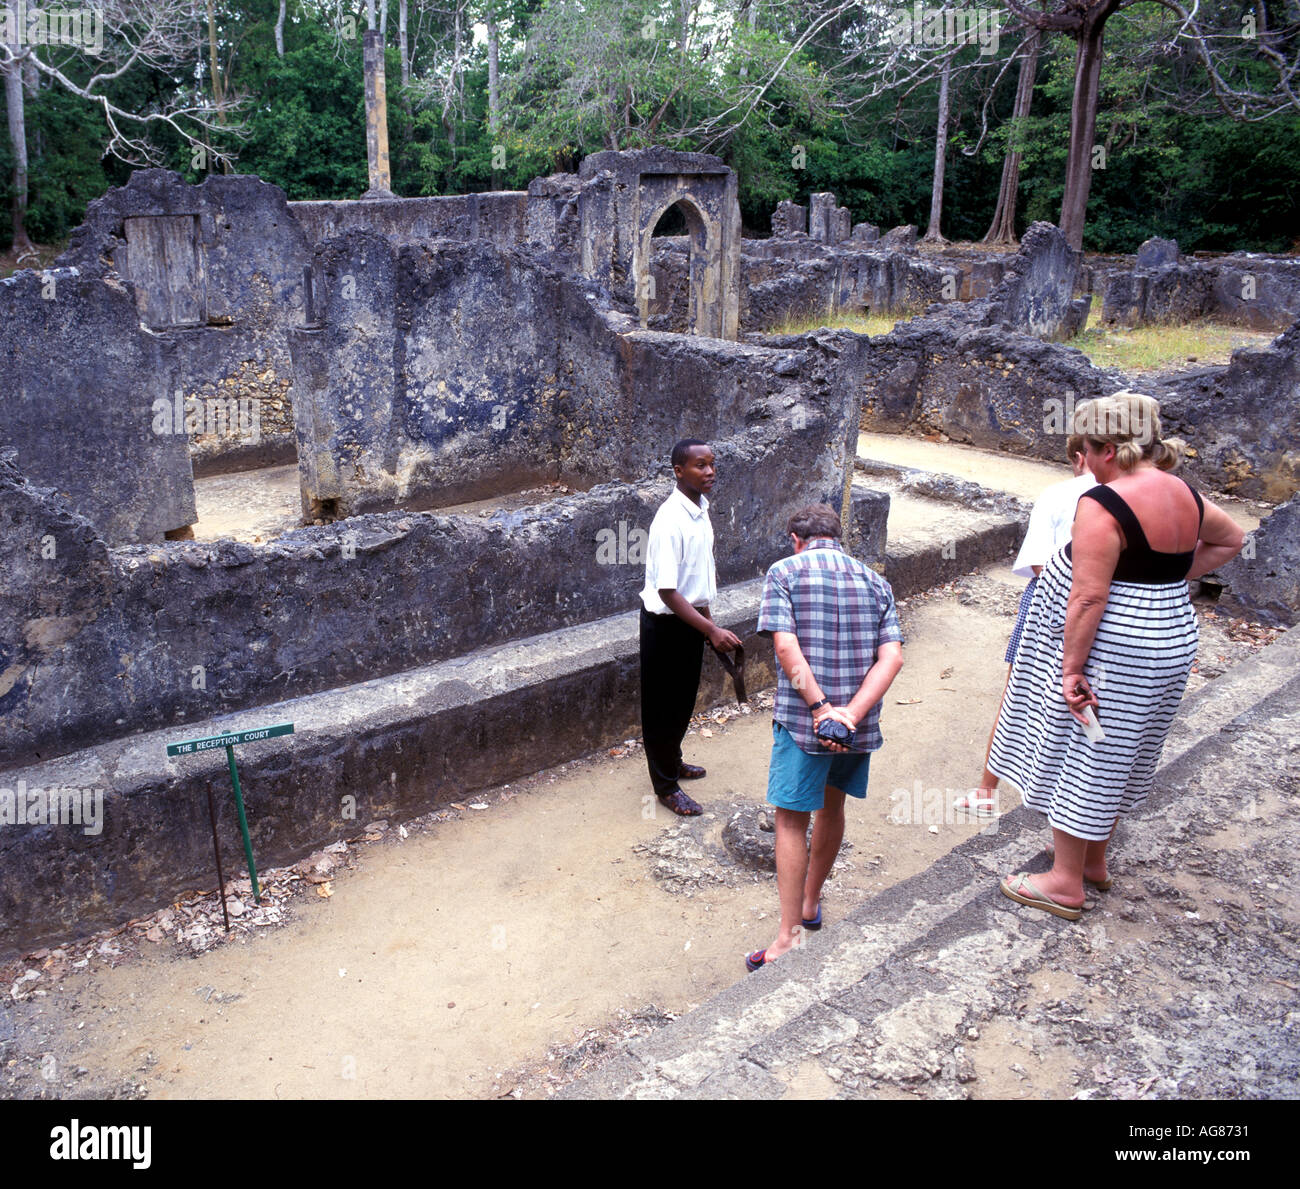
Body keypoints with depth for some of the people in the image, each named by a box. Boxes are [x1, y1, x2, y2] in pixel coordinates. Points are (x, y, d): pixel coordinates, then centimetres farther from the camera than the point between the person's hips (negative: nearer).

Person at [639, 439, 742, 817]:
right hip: (666, 624, -9)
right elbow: (667, 592, -29)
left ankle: (673, 761, 43)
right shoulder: (670, 521, -27)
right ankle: (666, 785, 21)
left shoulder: (701, 508, 2)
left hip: (692, 618, 9)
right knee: (662, 705, 7)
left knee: (684, 700, 23)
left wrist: (707, 622, 19)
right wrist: (712, 630, -32)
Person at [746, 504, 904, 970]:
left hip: (802, 719, -5)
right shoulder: (875, 581, 8)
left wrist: (820, 708, -19)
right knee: (831, 805, 23)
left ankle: (789, 936, 2)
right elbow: (892, 656, -5)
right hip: (859, 722, 5)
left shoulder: (784, 572, -3)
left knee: (791, 819, 3)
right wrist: (851, 713, -15)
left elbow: (786, 647, -17)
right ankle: (810, 902, 40)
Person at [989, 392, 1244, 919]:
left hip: (1111, 651, -9)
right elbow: (1230, 540, 22)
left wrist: (1070, 668, -19)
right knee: (1118, 756, 21)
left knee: (1082, 757, 5)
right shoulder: (1184, 495, 4)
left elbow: (1088, 598, -25)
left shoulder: (1103, 504, -22)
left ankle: (1066, 883, 16)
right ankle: (1094, 859, 38)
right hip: (1172, 639, 9)